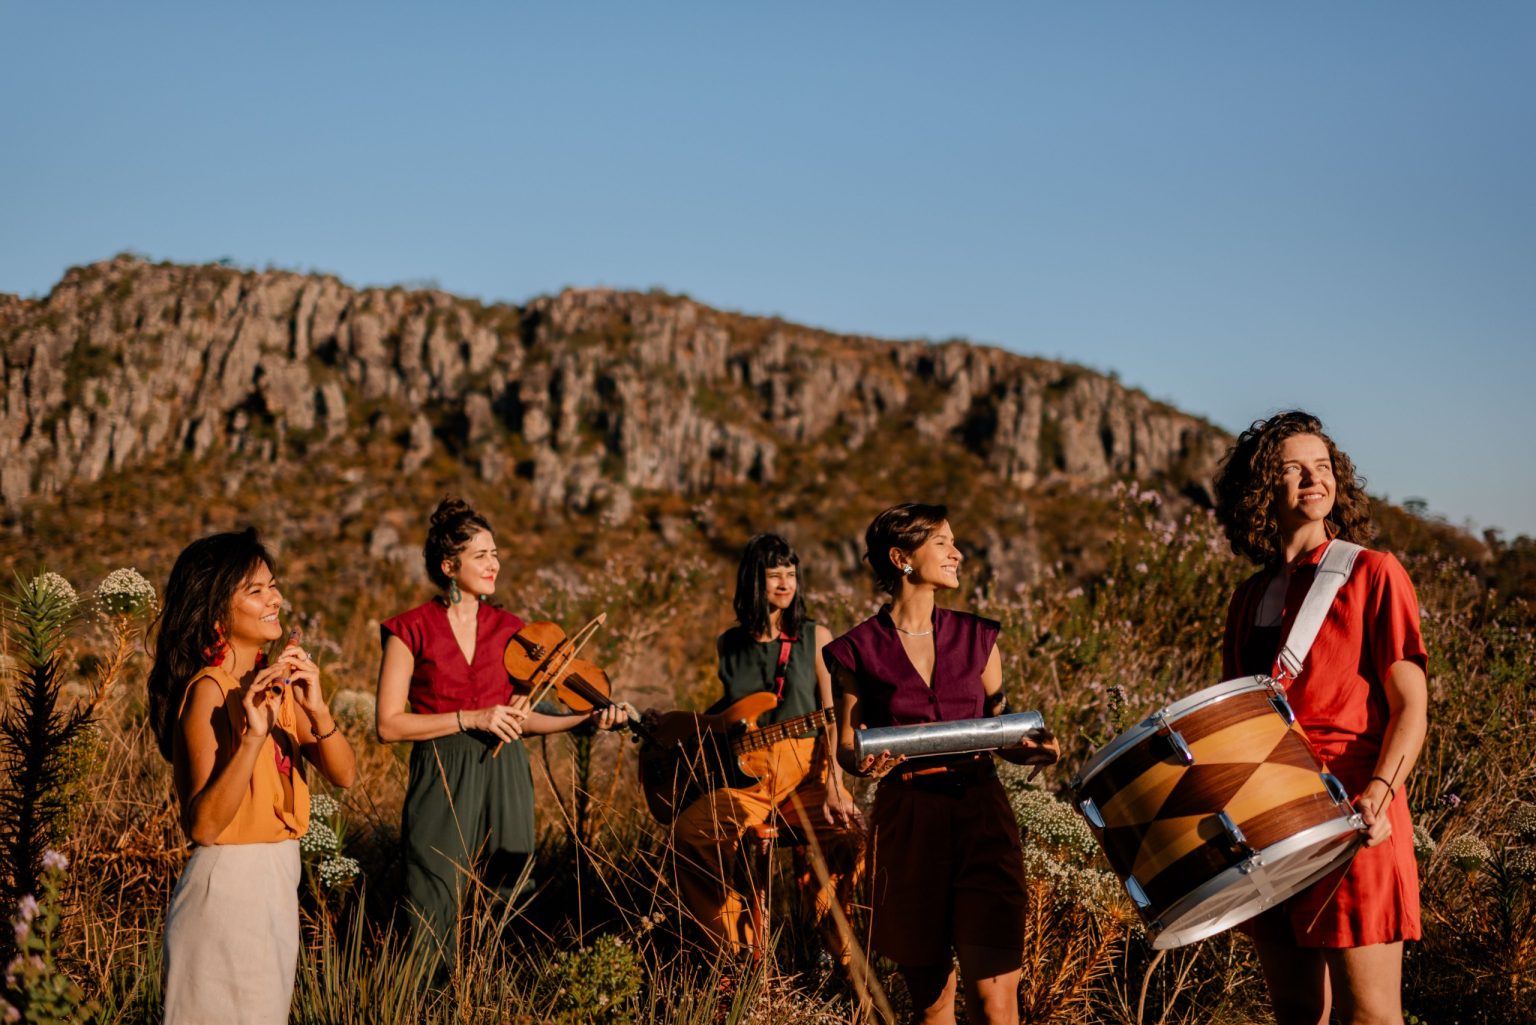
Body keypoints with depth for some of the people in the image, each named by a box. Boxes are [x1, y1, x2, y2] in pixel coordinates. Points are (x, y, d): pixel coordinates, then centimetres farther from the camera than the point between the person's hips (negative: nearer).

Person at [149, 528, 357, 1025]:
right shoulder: (208, 690, -17)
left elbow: (344, 774, -2)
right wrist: (252, 737, -33)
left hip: (278, 880, 8)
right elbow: (203, 825, -23)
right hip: (227, 884, -8)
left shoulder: (275, 680, 5)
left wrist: (317, 710, -18)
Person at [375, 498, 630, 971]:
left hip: (504, 776, 4)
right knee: (434, 919, 0)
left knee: (513, 903, 10)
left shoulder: (508, 629, 7)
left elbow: (520, 717, 8)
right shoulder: (411, 631, -5)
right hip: (442, 780, -4)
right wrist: (471, 719, -17)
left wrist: (588, 720, -6)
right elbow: (388, 724, -10)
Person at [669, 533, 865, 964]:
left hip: (806, 770, -2)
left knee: (850, 834, -32)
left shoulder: (816, 638, 5)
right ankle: (737, 952, -8)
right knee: (688, 833, -26)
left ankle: (839, 952, -8)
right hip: (746, 772, 2)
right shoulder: (729, 645, 12)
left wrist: (833, 788, -13)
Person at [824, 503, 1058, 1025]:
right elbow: (847, 748, 6)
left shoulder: (976, 639, 8)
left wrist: (1027, 748, -7)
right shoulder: (859, 651, 1)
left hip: (980, 813, 1)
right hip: (907, 823, -1)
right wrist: (865, 763, -17)